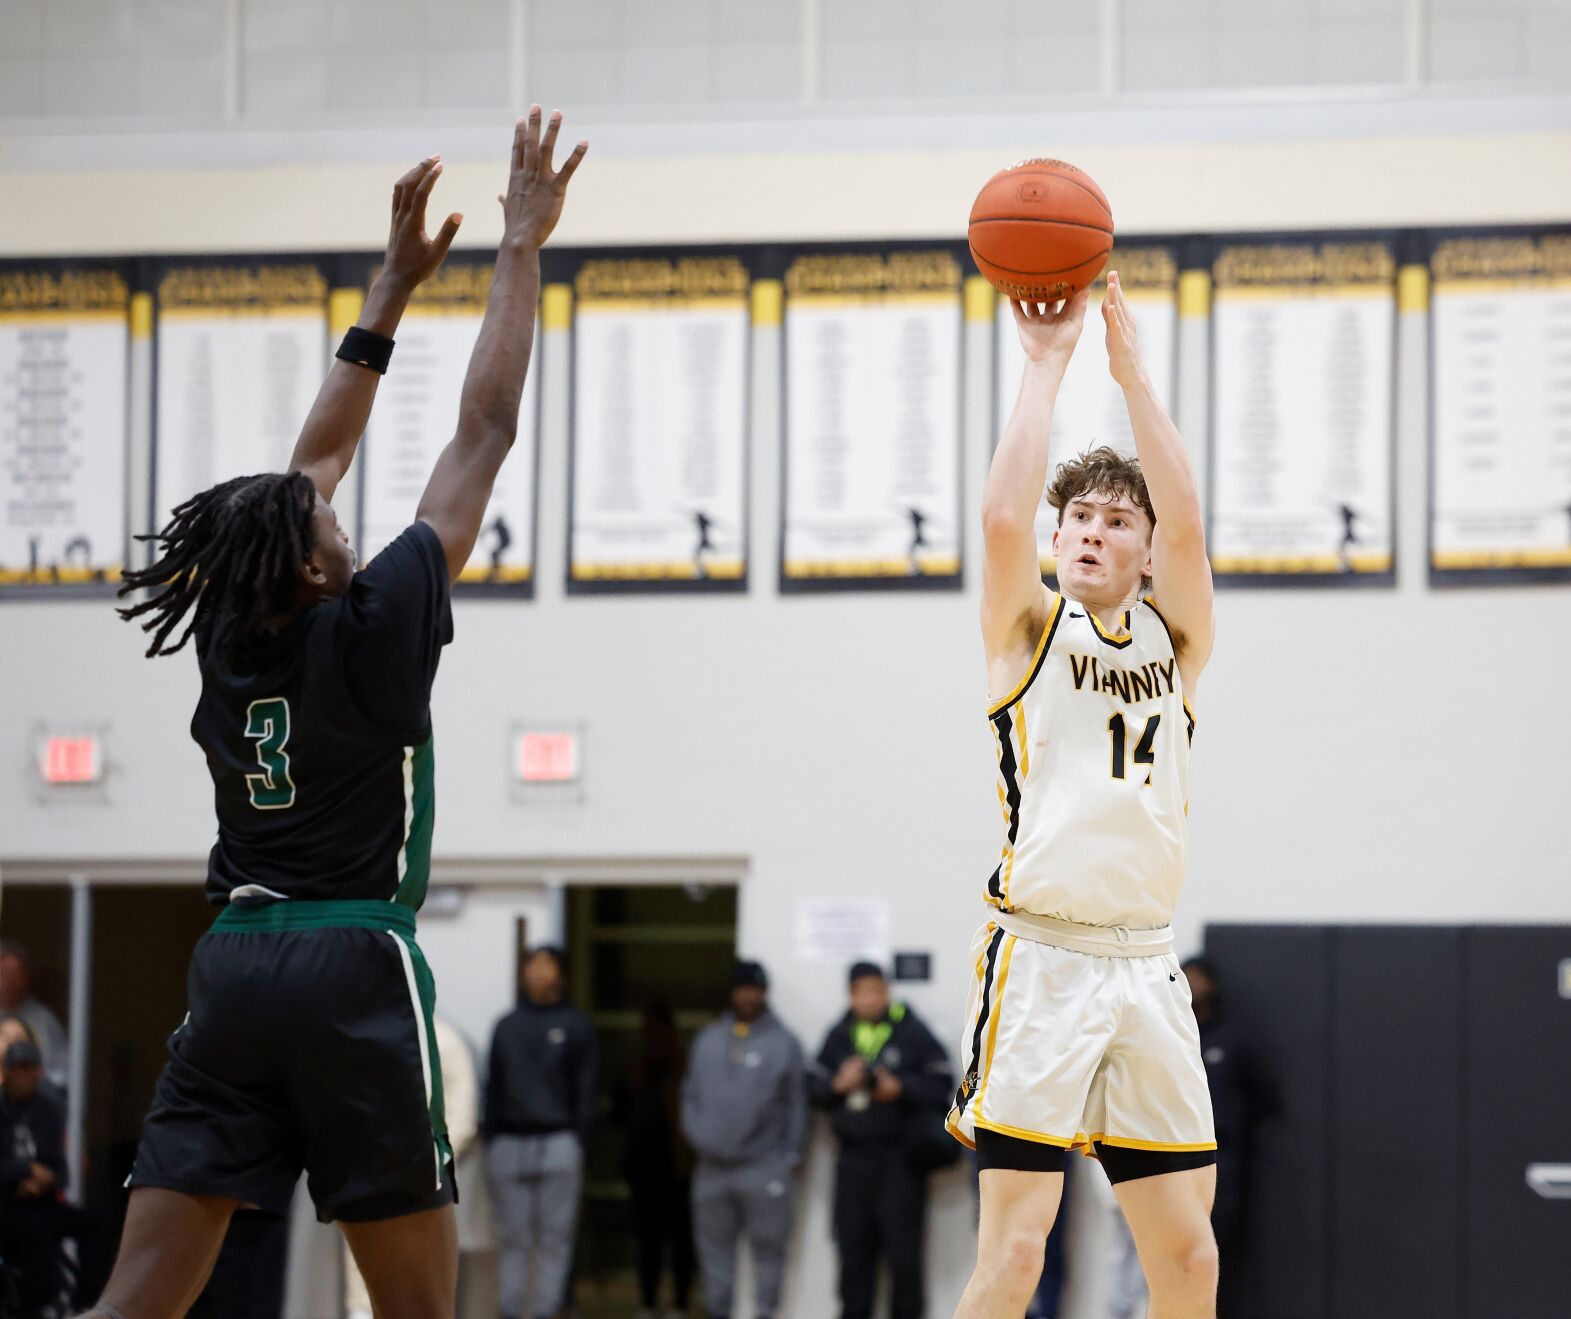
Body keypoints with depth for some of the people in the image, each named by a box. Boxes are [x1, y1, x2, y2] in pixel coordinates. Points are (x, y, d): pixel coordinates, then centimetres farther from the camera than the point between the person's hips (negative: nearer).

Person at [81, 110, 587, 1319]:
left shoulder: (232, 632, 7)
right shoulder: (370, 629, -7)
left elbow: (316, 455, 21)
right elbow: (485, 433, -2)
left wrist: (395, 288, 26)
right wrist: (521, 249, 6)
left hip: (234, 966, 6)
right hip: (354, 967, -6)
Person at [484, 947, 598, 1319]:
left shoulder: (576, 1026, 7)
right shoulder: (506, 1026, 16)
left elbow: (585, 1092, 2)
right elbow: (493, 1088, 15)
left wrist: (578, 1142, -6)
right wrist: (490, 1141, 8)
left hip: (557, 1144, -3)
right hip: (509, 1144, 3)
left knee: (555, 1238, -4)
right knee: (513, 1237, 1)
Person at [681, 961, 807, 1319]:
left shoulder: (783, 1043, 2)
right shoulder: (708, 1040, 12)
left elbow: (796, 1104, 3)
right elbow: (691, 1092, 17)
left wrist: (791, 1154, 0)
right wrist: (695, 1132, 2)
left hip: (764, 1168, -4)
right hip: (713, 1165, 4)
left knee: (768, 1246, -2)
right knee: (715, 1245, 8)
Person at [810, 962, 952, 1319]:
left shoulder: (912, 1032, -1)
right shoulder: (839, 1036, 12)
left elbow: (941, 1085, -5)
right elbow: (814, 1086, 15)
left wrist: (900, 1088, -17)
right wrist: (838, 1084, -5)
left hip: (900, 1156, -4)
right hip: (853, 1156, 4)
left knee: (903, 1247, -7)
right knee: (853, 1247, 6)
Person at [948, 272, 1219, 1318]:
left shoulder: (1176, 642, 13)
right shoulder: (1030, 630, 6)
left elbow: (1186, 526, -5)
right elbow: (1003, 517, -12)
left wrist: (1132, 370, -6)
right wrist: (1047, 363, -8)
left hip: (1148, 965, 4)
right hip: (1041, 960, -4)